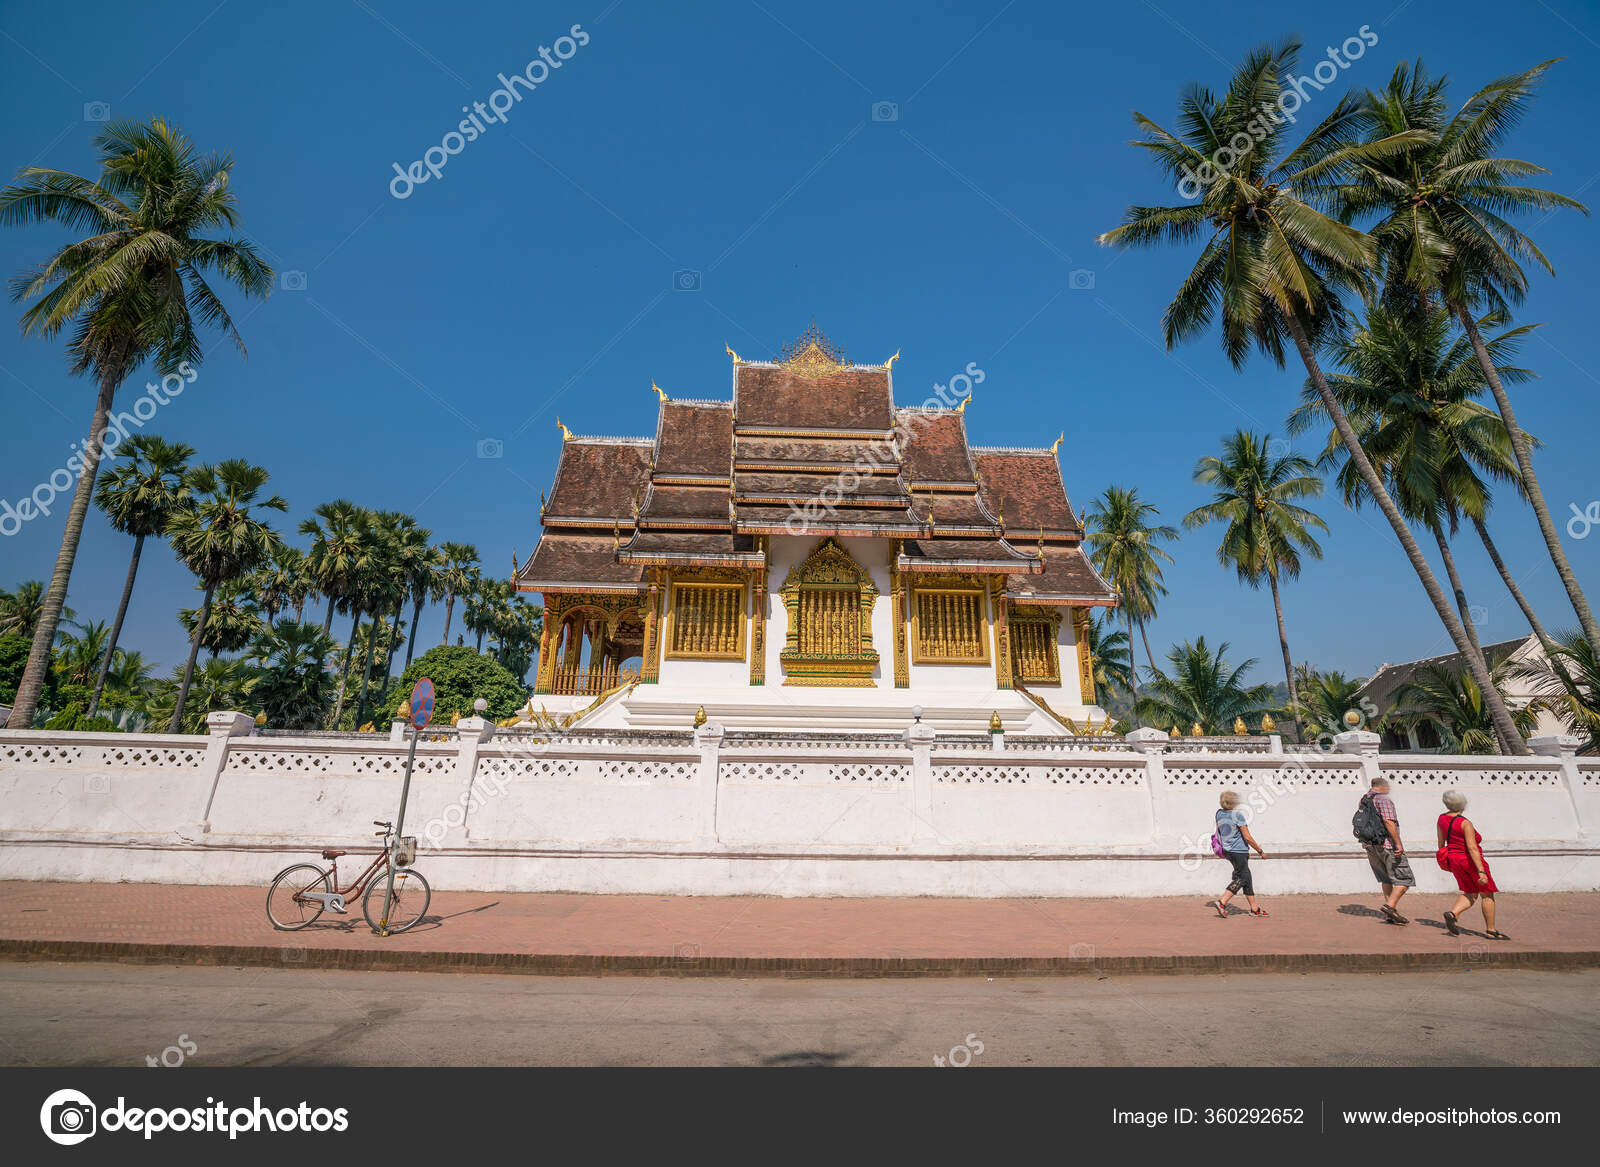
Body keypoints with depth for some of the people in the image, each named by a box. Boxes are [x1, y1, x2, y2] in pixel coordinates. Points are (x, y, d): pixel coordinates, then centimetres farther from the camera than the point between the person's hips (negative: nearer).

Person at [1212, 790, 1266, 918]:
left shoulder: (1219, 814, 4)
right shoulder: (1237, 815, -17)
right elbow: (1247, 837, -16)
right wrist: (1260, 851, -4)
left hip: (1227, 850, 8)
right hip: (1239, 851, -8)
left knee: (1247, 878, 16)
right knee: (1242, 879, 0)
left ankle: (1254, 908, 21)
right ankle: (1222, 902, -8)